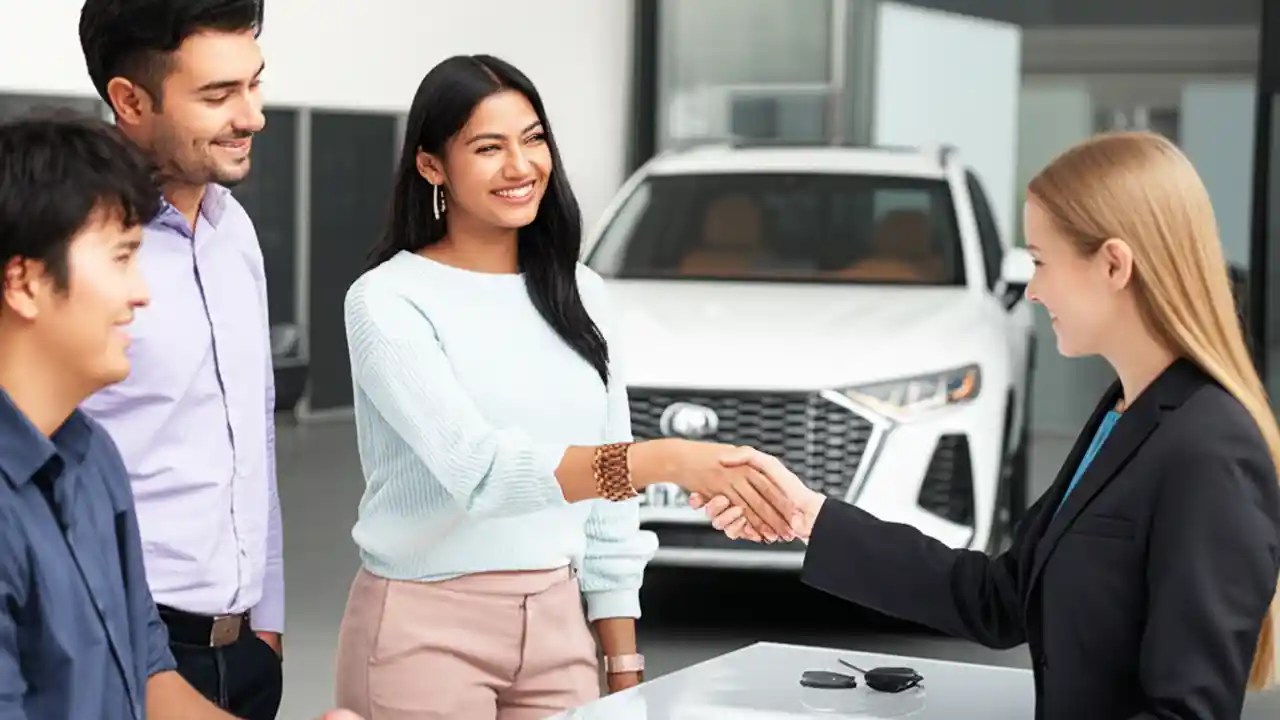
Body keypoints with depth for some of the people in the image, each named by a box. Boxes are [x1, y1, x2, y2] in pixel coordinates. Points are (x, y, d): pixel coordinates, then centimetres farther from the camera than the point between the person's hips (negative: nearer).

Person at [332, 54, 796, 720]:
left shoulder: (579, 295, 7)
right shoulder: (387, 300, -11)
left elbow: (607, 502, 10)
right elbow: (478, 467, -24)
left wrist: (623, 662, 7)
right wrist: (666, 460, -33)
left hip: (557, 622, 5)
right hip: (427, 627, -4)